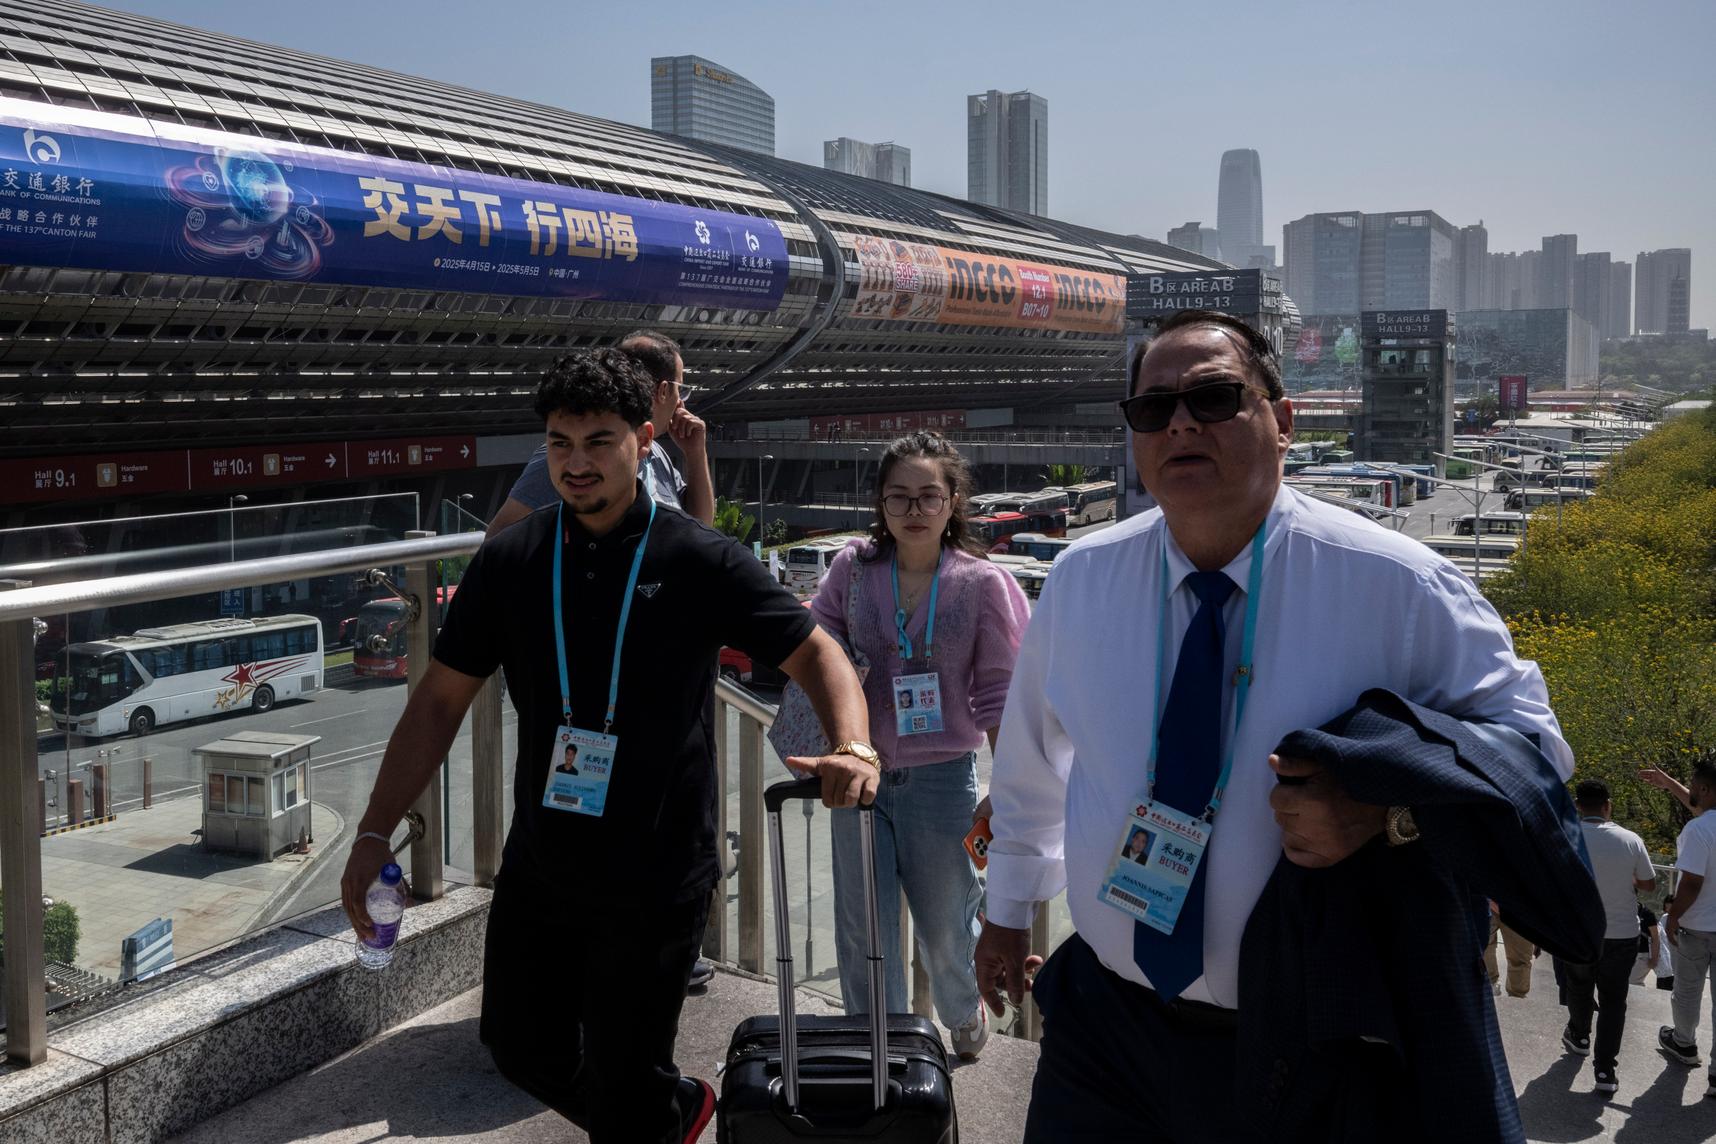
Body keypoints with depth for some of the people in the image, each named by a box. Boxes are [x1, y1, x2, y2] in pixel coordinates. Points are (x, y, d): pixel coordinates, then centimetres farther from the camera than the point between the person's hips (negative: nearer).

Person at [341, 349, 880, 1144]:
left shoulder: (699, 561, -10)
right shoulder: (511, 561, -2)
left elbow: (814, 652, -7)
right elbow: (442, 697, 2)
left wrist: (853, 747, -27)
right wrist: (374, 833, -4)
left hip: (655, 883, -4)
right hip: (539, 865, 4)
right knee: (522, 1049, 19)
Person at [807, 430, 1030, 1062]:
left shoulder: (981, 583, -7)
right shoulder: (851, 569, -2)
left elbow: (999, 696, -4)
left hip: (942, 778, -1)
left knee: (945, 926, 14)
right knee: (862, 934, 8)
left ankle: (965, 1013, 47)